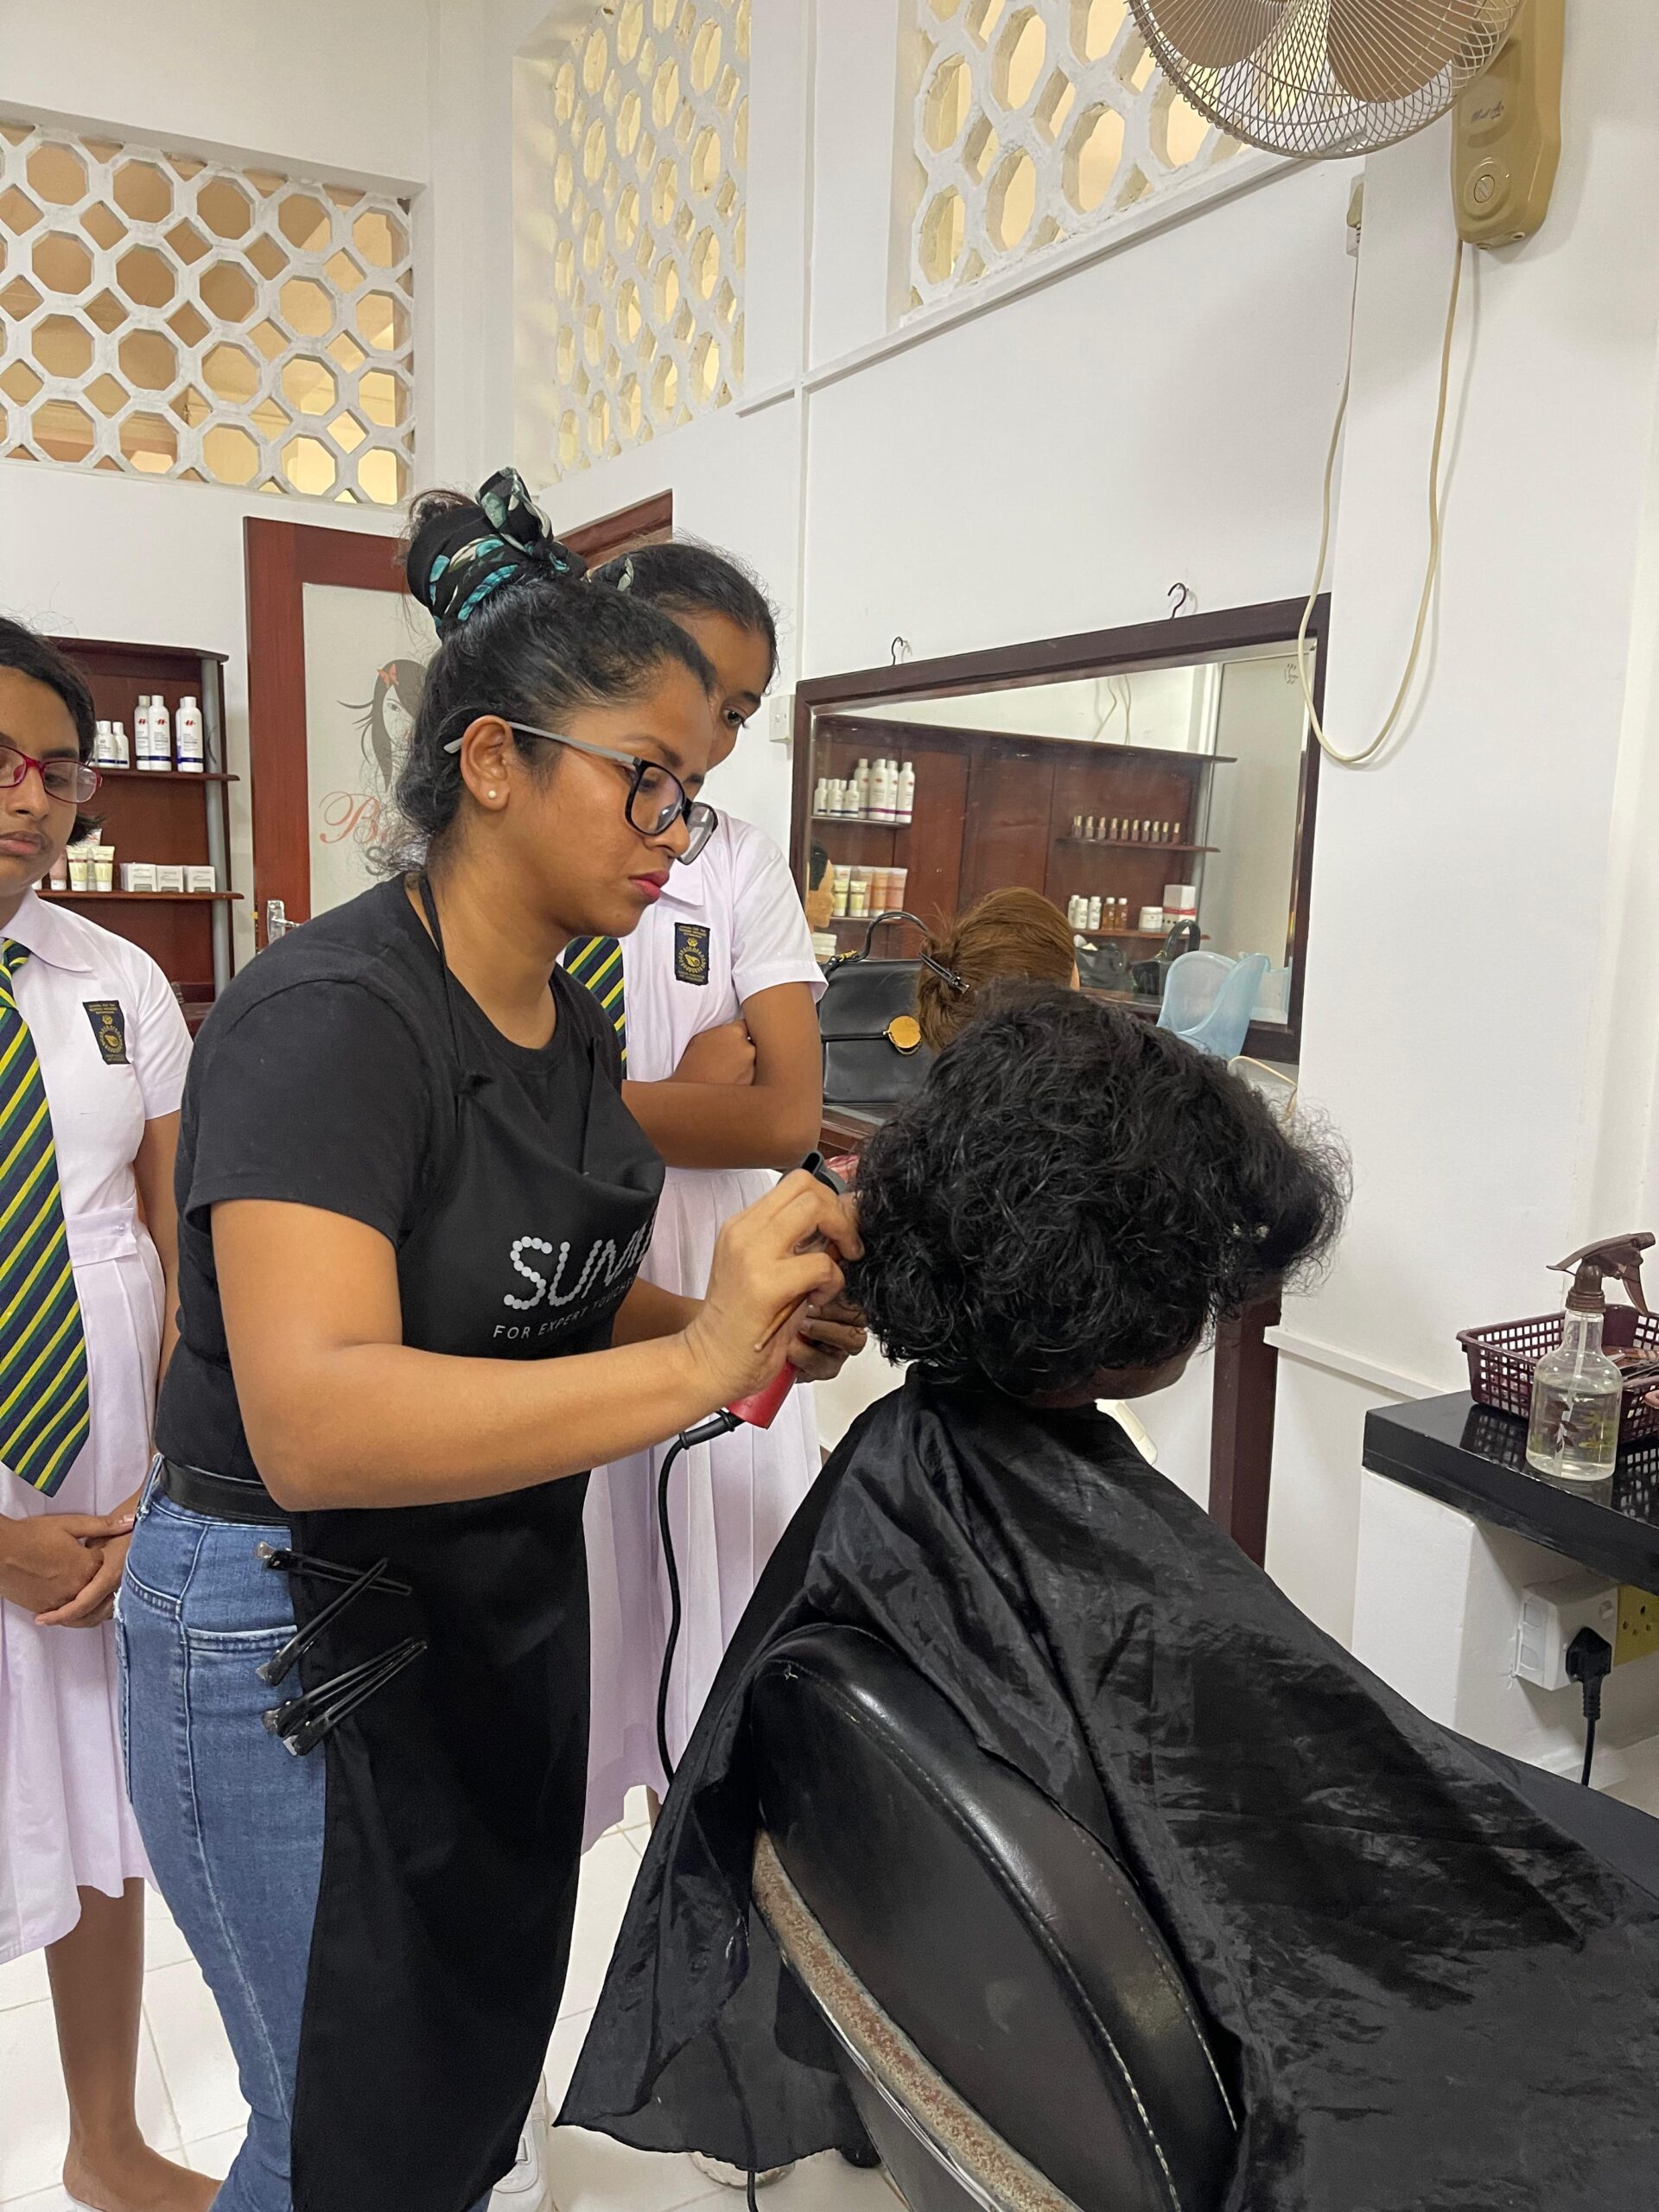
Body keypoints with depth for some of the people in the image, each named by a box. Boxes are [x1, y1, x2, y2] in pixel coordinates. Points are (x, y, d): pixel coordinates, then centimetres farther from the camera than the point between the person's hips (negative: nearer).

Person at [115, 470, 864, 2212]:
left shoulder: (563, 1020, 3)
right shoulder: (330, 1015, -24)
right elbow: (315, 1419, -36)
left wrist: (755, 1323, -8)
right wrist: (690, 1361, -42)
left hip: (501, 1596, 8)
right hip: (296, 1638, -8)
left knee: (489, 2072, 24)